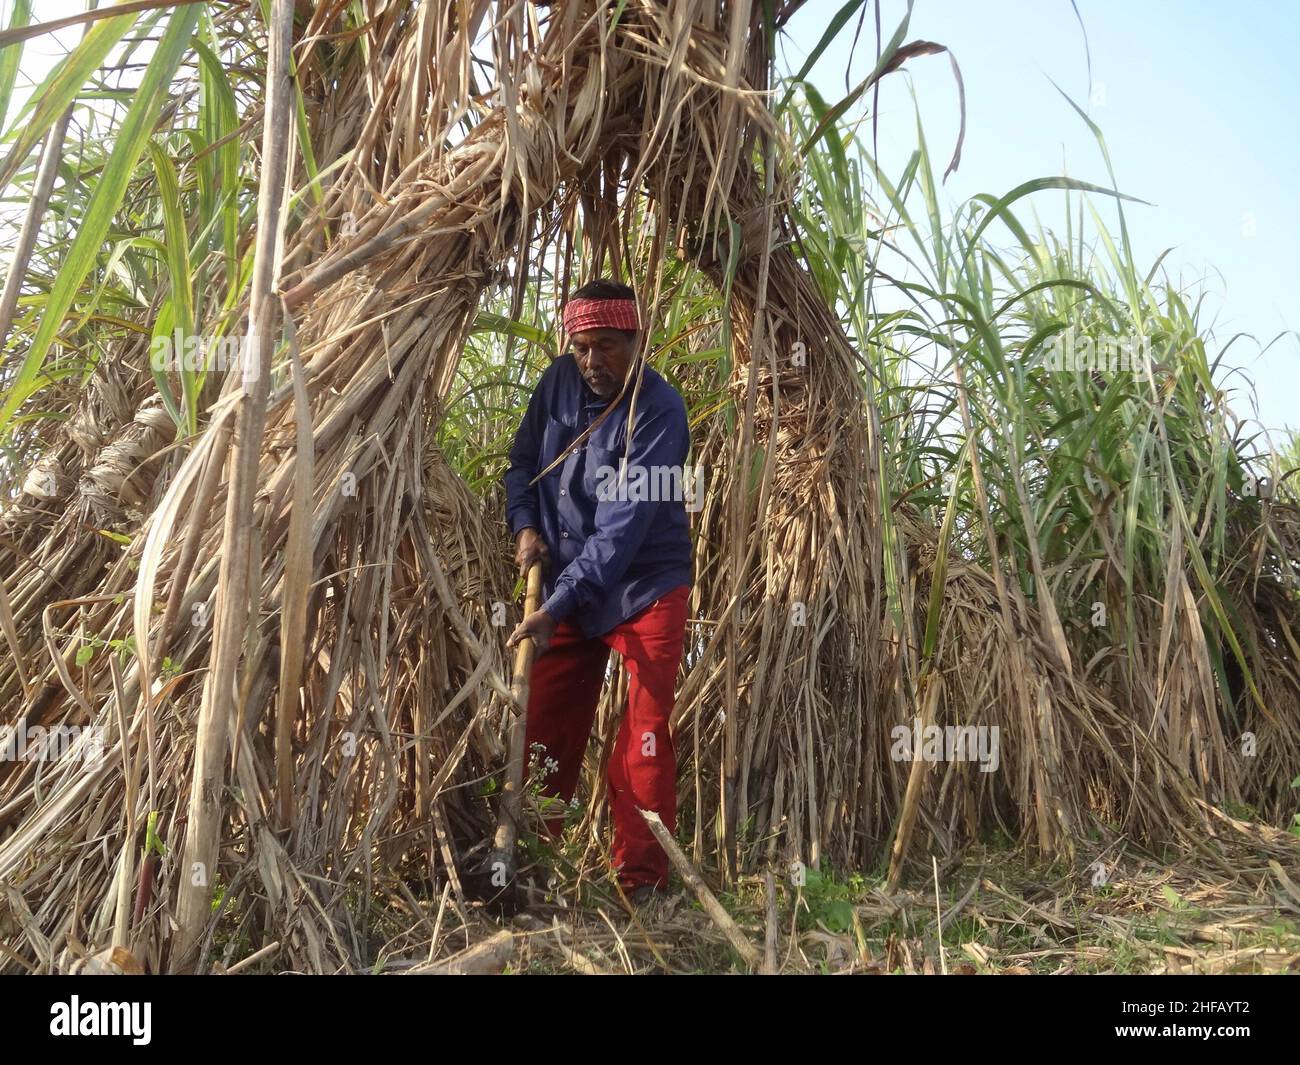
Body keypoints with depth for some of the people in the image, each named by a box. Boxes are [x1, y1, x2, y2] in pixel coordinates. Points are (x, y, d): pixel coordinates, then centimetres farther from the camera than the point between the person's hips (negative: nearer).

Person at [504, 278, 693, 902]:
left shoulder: (659, 411, -19)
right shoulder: (560, 381, 0)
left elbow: (625, 528, -26)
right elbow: (523, 460, 15)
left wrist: (555, 608, -32)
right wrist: (524, 525, -4)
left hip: (644, 591, -5)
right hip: (566, 587, 6)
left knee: (643, 739, -7)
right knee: (544, 729, 10)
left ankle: (643, 880, 6)